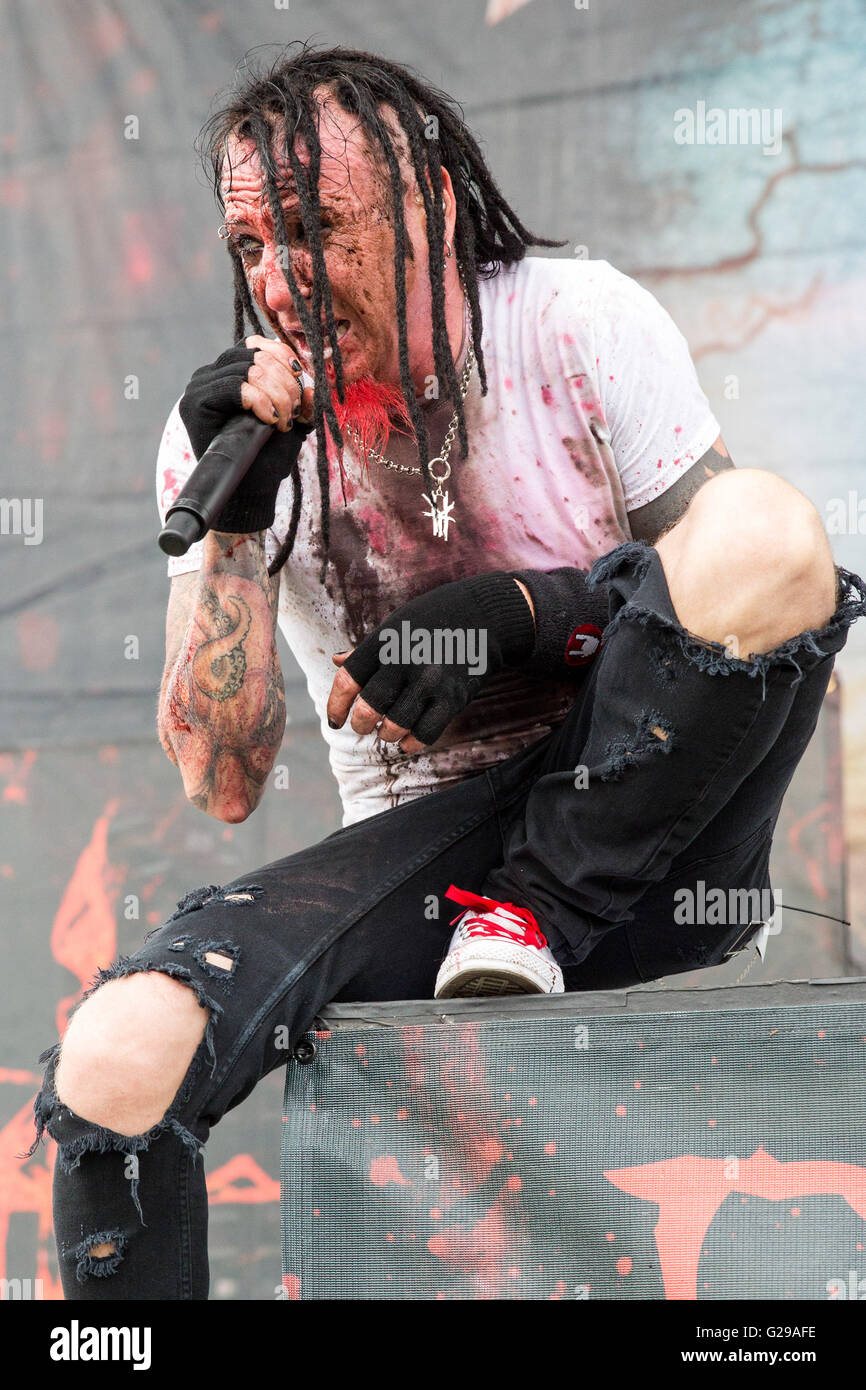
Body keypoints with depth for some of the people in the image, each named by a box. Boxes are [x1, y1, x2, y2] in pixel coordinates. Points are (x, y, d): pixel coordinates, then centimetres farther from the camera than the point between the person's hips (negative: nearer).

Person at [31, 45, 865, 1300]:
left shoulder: (583, 325, -5)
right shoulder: (234, 424, 0)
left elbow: (750, 597, -3)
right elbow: (223, 783, -4)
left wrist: (523, 610, -19)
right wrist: (233, 523, -17)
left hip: (644, 838, 0)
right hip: (420, 855, 1)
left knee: (765, 528, -30)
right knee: (114, 1061, -29)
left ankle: (533, 913, -12)